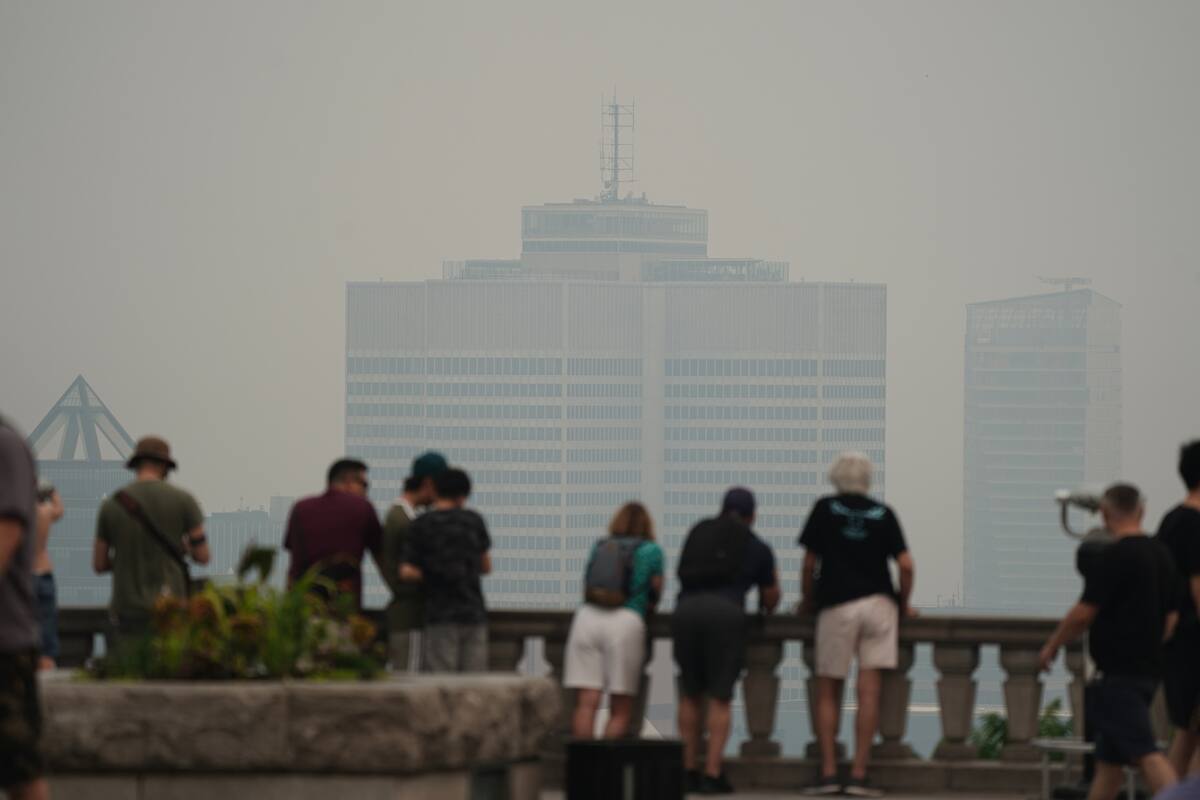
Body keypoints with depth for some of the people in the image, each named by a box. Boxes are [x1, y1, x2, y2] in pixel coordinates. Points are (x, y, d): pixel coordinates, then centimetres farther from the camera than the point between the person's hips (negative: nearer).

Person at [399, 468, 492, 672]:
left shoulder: (421, 525, -1)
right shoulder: (475, 521, 6)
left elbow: (406, 572, -7)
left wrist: (429, 576, 10)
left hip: (441, 617, -3)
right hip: (474, 612, 3)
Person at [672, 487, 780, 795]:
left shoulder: (698, 533, 24)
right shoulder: (757, 548, 18)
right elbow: (771, 597, 30)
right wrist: (763, 613, 52)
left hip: (685, 609, 3)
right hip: (725, 612, -3)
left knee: (690, 694, 15)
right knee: (720, 698, 3)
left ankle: (689, 770, 17)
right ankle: (712, 773, -3)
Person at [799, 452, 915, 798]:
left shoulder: (825, 509, 4)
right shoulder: (883, 514, 7)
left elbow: (810, 564, 4)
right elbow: (905, 564, 0)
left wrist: (807, 601, 19)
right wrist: (904, 602, 14)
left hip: (836, 607, -1)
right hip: (878, 604, 1)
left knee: (828, 694, 7)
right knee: (868, 694, -2)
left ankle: (828, 772, 0)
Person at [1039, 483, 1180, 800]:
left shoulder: (1114, 557, -14)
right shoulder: (1161, 556, 11)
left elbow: (1084, 613, -14)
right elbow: (1171, 618, 17)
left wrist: (1052, 646, 1)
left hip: (1120, 674, -9)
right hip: (1149, 668, 9)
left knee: (1145, 752, -16)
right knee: (1109, 758, 16)